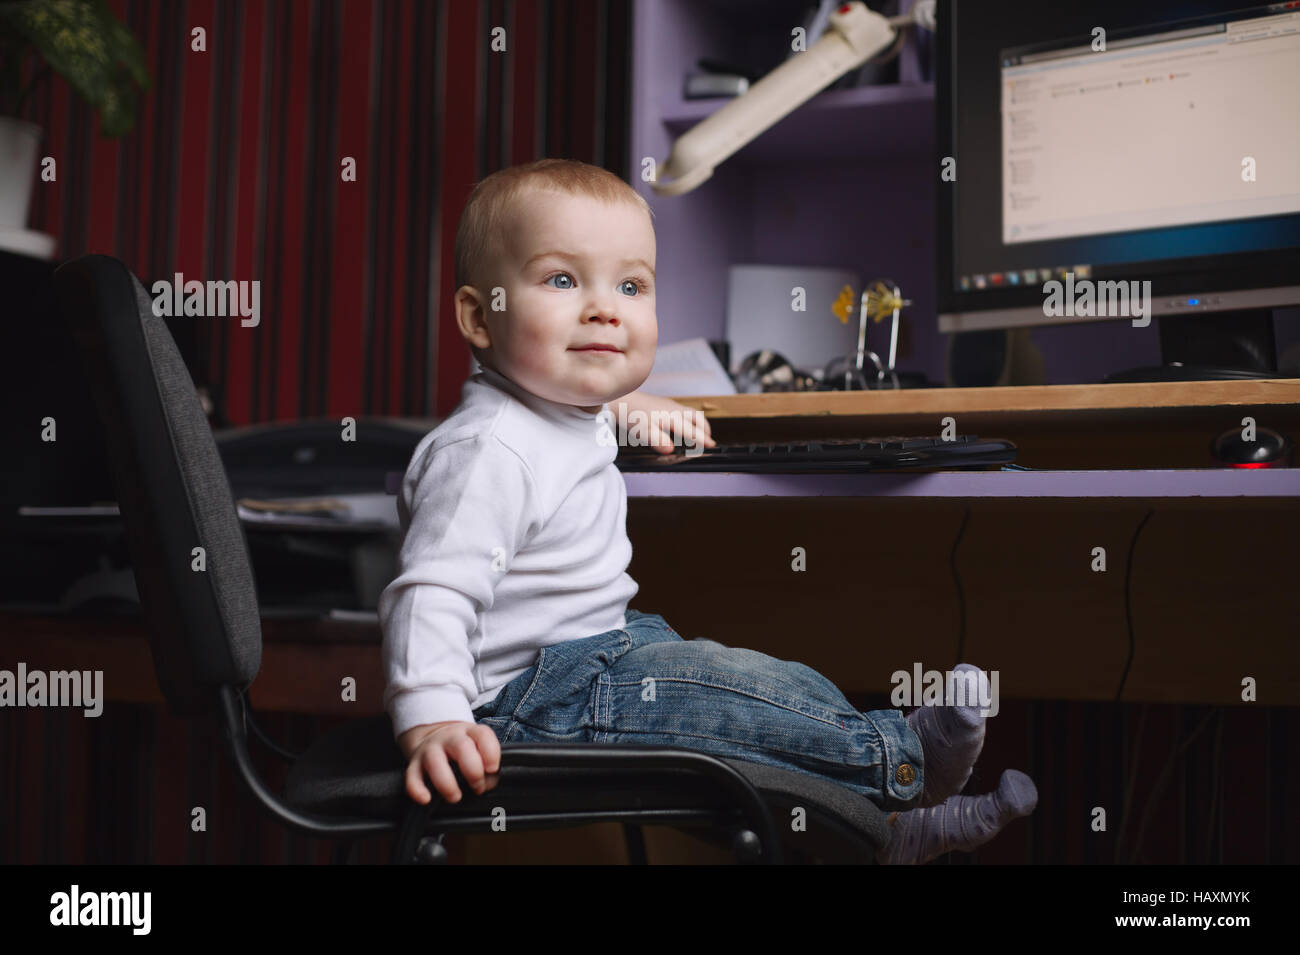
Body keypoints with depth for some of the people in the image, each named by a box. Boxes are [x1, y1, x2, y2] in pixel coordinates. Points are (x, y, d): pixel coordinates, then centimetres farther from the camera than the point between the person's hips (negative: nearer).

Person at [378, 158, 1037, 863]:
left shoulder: (567, 413, 7)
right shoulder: (485, 453, -25)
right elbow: (432, 595, -33)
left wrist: (632, 408, 24)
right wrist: (433, 725, -44)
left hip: (606, 643, 11)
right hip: (526, 692, -11)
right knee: (727, 688, -23)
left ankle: (893, 824, 13)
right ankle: (897, 758, -7)